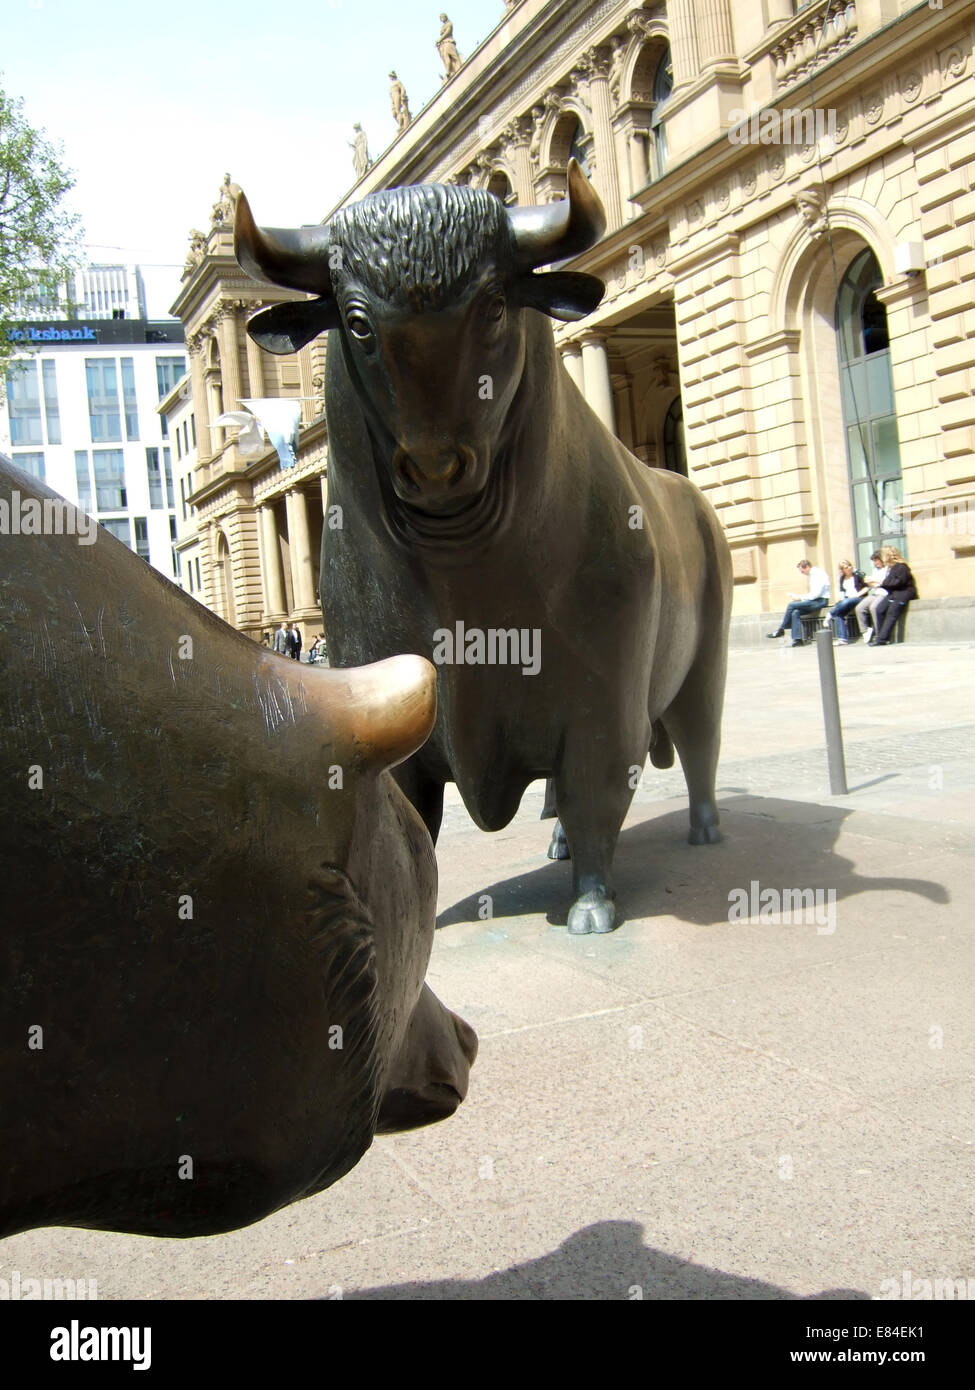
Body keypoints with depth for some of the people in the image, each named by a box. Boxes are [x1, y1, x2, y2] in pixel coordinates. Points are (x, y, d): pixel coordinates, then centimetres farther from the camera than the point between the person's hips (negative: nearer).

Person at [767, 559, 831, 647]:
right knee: (795, 612, -14)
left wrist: (800, 597, -15)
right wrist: (799, 597, 4)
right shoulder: (811, 575, 20)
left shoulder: (819, 574, -11)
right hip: (814, 600, 9)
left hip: (821, 601, -9)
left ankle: (781, 629, -6)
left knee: (792, 605, -18)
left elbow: (816, 593, -20)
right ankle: (797, 639, -18)